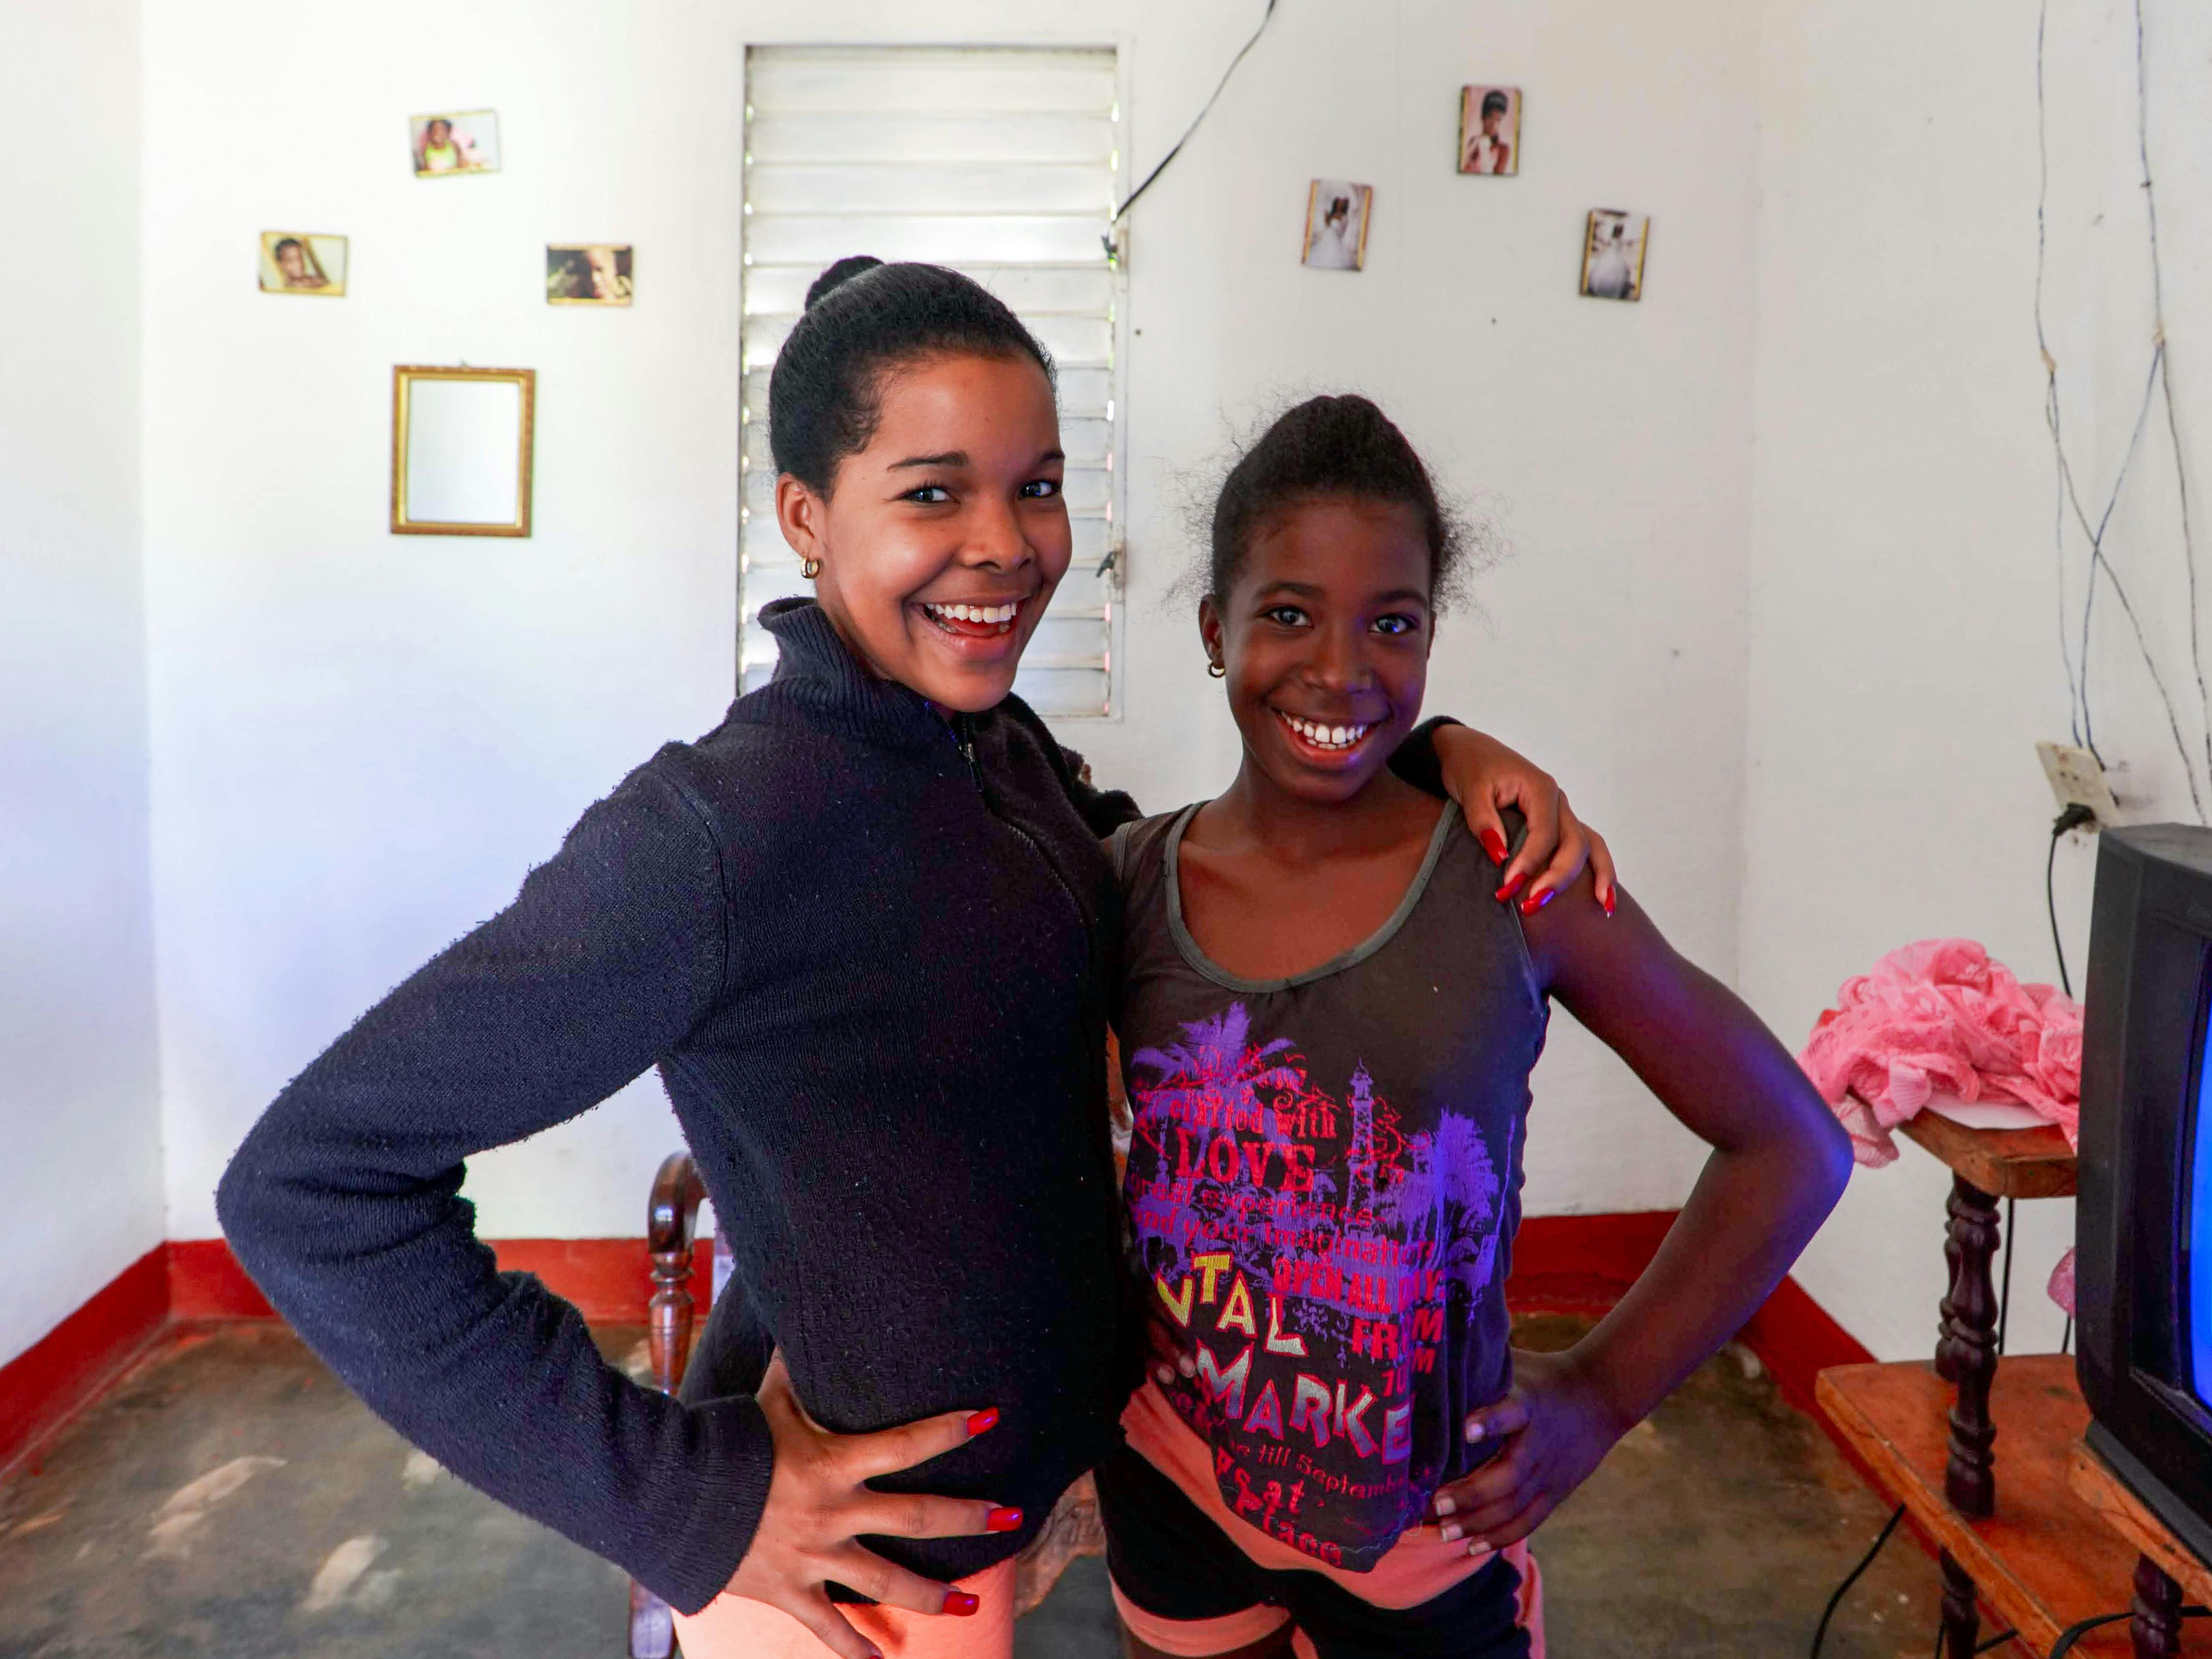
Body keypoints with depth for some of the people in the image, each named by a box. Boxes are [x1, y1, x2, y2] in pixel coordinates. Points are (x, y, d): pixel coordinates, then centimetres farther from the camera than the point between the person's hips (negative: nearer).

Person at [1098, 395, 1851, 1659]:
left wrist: (1605, 1393, -8)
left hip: (1425, 1541, -2)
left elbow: (1795, 1149, -8)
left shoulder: (1510, 885, -16)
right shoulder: (1130, 883, -9)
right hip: (1172, 1490, 2)